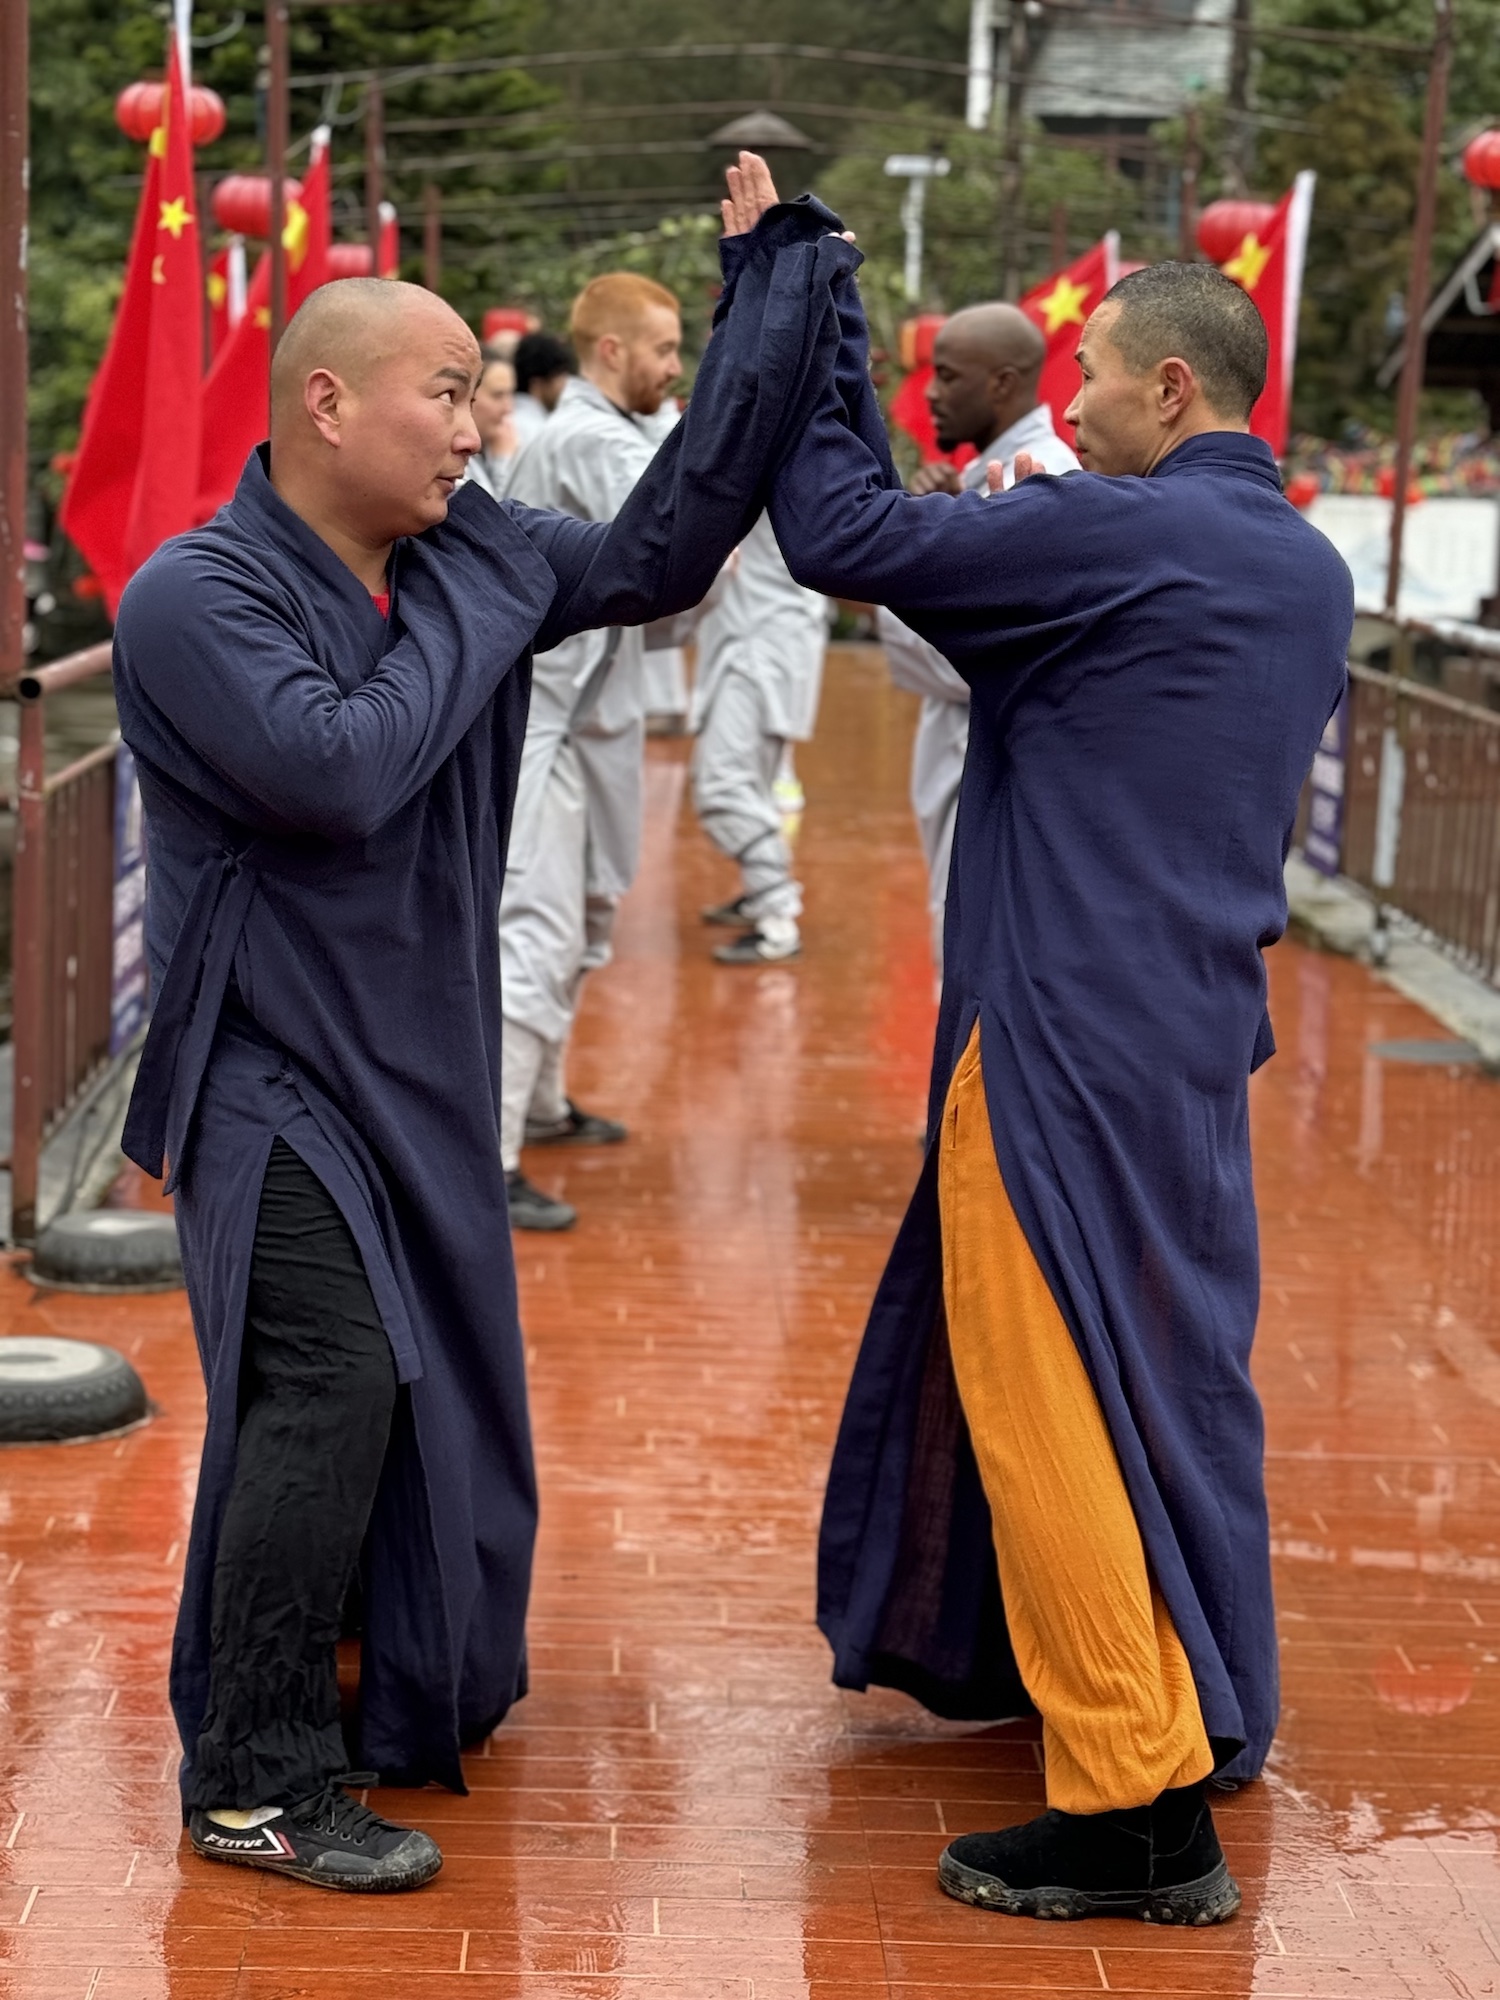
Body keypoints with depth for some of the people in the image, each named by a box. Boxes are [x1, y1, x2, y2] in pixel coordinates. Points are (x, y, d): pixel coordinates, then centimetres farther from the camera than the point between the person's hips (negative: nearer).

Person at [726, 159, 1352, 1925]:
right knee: (1166, 1368, 19)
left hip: (1068, 1036, -9)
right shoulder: (1307, 571, 13)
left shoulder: (1120, 532, -14)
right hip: (1197, 1031, 9)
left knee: (1050, 1397, -5)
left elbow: (844, 537, -16)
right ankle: (1191, 1705, 31)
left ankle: (1140, 1811, -5)